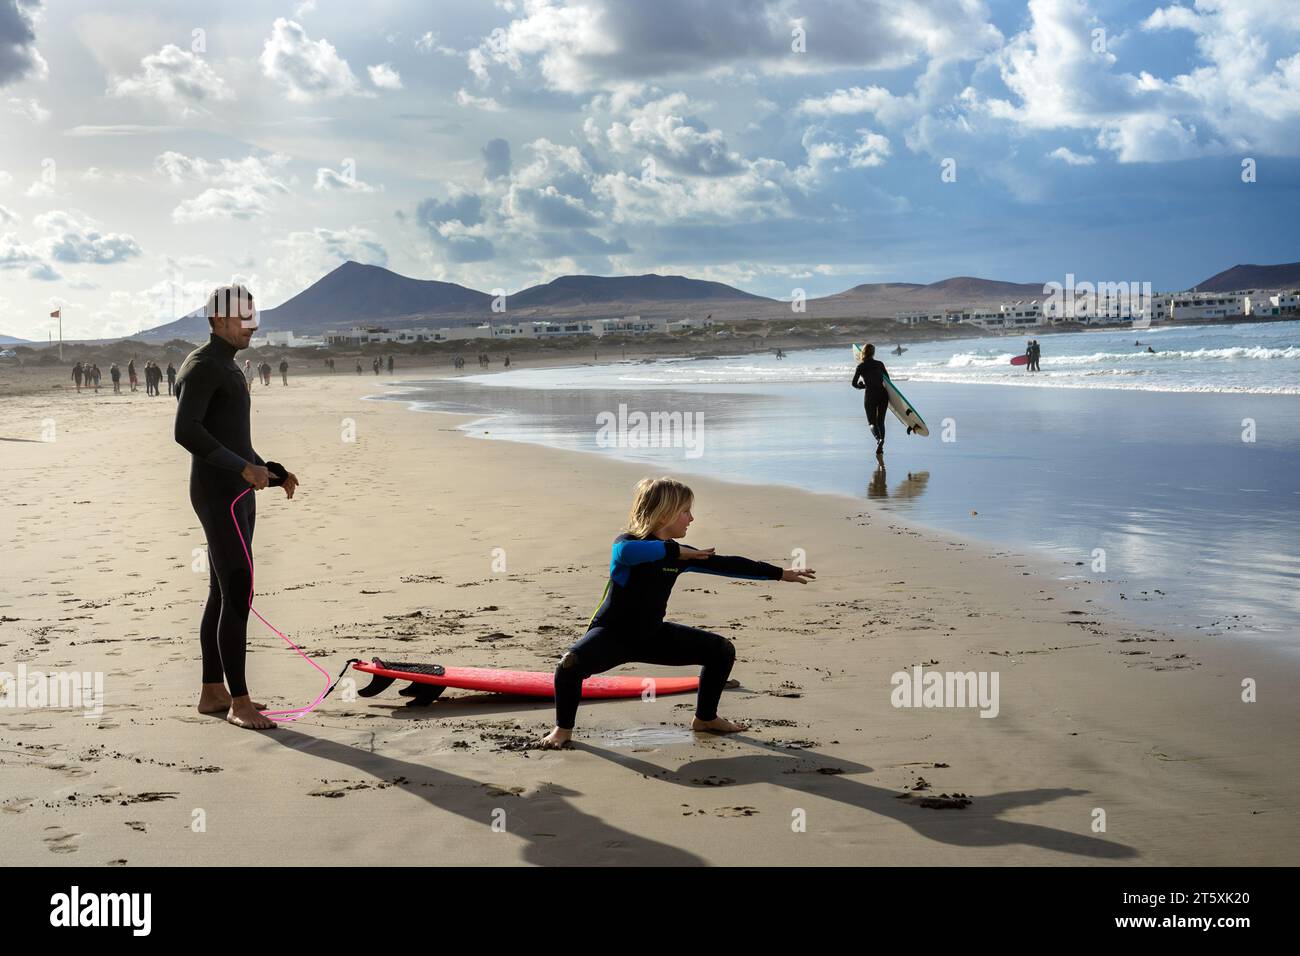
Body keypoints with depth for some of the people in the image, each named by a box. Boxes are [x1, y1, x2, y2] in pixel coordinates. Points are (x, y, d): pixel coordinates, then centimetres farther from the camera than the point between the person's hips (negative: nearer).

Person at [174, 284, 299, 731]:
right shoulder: (202, 366, -12)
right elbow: (185, 431, -24)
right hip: (218, 496, -10)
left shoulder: (227, 368, 20)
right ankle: (239, 702, -9)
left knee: (223, 593, 12)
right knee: (238, 594, -12)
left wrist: (274, 472, 16)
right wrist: (244, 468, -26)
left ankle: (212, 691, 19)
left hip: (238, 494, 10)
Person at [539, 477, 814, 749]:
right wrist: (674, 551, -45)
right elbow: (623, 552, -48)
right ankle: (563, 728, -11)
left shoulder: (679, 554, 0)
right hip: (612, 634, -7)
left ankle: (705, 718, 23)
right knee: (572, 661, -37)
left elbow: (724, 564, 6)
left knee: (723, 650, 3)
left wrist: (782, 574, 9)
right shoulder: (628, 542, -20)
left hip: (652, 635, 7)